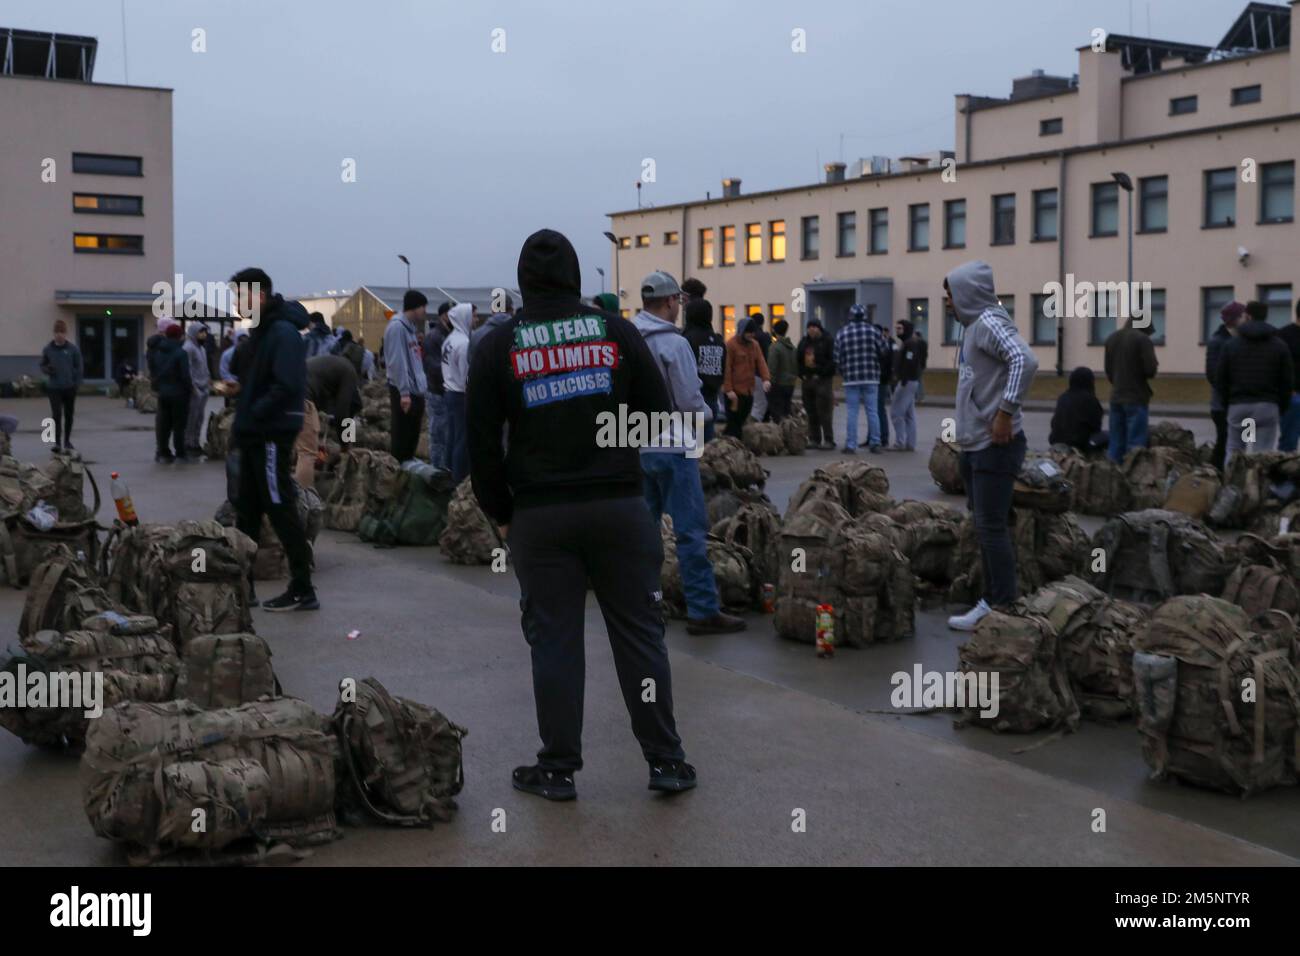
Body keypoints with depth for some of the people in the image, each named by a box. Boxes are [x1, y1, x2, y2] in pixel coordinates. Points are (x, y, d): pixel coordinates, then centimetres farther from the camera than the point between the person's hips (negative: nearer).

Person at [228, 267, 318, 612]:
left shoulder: (283, 332, -15)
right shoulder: (262, 331, 16)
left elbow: (285, 385, -25)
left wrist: (252, 415, -19)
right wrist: (242, 420, 12)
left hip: (272, 435, -10)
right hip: (255, 436, 10)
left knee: (281, 511, -6)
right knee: (247, 511, 14)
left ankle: (302, 591, 0)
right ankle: (241, 584, 22)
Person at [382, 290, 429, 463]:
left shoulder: (410, 327, 16)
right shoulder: (397, 327, -13)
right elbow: (397, 362, -19)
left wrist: (420, 386, 13)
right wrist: (404, 392, -22)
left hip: (415, 390, 9)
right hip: (403, 392, -9)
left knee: (412, 438, 15)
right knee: (401, 438, -4)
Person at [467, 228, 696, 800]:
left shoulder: (498, 348, 1)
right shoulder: (617, 331, 2)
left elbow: (482, 445, 1)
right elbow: (658, 417, 3)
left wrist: (500, 513, 10)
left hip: (540, 516, 0)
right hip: (619, 506, 1)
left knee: (554, 641, 7)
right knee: (639, 633, 7)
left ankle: (558, 768, 13)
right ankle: (665, 760, 12)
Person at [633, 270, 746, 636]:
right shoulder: (674, 344, -14)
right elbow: (690, 401, -12)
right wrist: (706, 411, 8)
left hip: (637, 447, 7)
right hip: (672, 447, -7)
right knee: (691, 530, -3)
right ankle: (703, 610, -1)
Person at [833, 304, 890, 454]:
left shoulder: (841, 333, 0)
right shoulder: (873, 330, -1)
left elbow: (837, 359, 0)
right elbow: (885, 351, 0)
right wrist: (877, 364, 19)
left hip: (851, 379, 0)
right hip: (871, 378, 0)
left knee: (852, 412, 3)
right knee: (873, 411, 5)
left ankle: (851, 445, 0)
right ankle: (875, 444, 6)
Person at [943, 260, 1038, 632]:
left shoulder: (990, 322, -14)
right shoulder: (973, 325, 15)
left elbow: (1024, 360, -30)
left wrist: (1006, 413, -27)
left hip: (994, 445, -10)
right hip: (975, 444, 10)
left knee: (991, 527, -7)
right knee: (984, 525, 14)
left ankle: (1002, 607, -1)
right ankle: (993, 599, 22)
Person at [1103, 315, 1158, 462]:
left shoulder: (1111, 338, 9)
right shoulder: (1143, 339, -11)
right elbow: (1151, 370, -15)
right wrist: (1154, 366, 6)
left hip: (1116, 398, 6)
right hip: (1137, 398, -6)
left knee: (1116, 443, 9)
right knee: (1135, 444, -4)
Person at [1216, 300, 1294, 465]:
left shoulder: (1232, 345, 3)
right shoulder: (1279, 346, 3)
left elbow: (1220, 378, 2)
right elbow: (1288, 381, 3)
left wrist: (1228, 402, 14)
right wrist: (1282, 408, 13)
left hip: (1238, 406, 1)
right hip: (1268, 407, -1)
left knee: (1234, 452, 9)